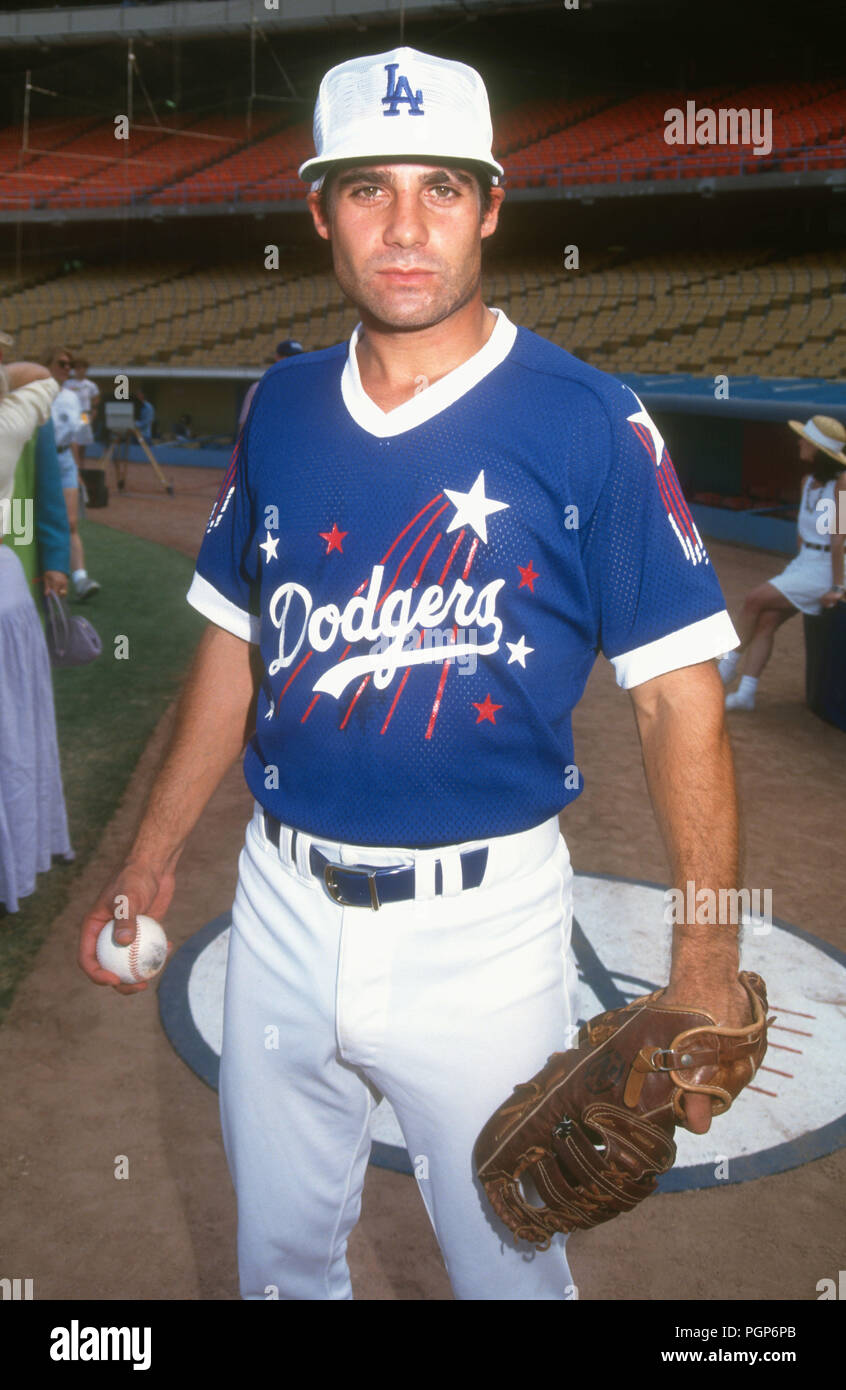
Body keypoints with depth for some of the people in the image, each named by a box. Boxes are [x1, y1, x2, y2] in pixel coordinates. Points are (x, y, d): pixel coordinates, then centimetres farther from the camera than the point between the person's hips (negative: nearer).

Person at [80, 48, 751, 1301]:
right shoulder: (281, 407, 3)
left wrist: (705, 959, -18)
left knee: (506, 1259, 17)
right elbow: (237, 645, 10)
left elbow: (678, 693, -12)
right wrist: (153, 858, 9)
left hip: (484, 913, -4)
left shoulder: (588, 423, -11)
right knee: (278, 1246, 23)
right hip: (284, 903, 4)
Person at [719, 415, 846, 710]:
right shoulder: (808, 481, 8)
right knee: (766, 620, -7)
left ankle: (728, 667, 1)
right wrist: (796, 571, 11)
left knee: (754, 600, -15)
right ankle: (746, 693, -7)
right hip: (804, 564, 7)